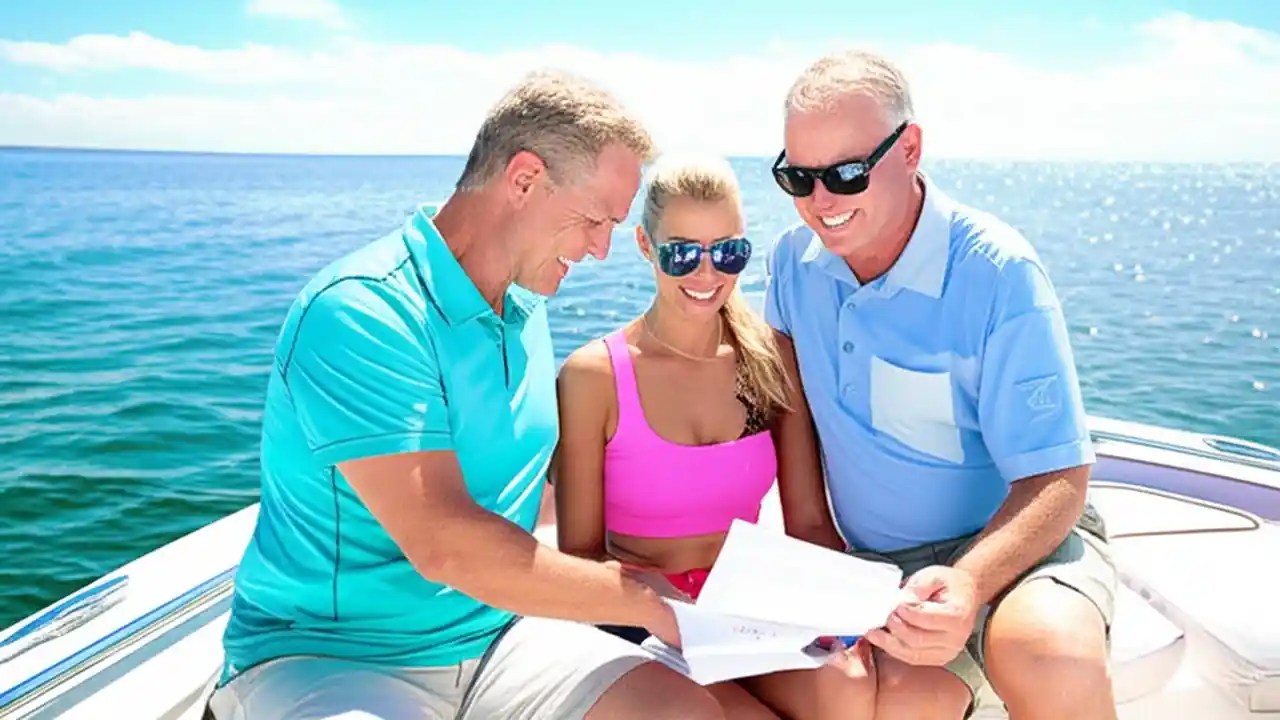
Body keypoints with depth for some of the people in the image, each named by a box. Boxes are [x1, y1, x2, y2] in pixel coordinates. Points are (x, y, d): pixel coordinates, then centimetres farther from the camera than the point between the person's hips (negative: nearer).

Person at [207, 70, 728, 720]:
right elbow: (445, 545, -26)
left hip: (492, 638, 7)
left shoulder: (525, 305, 6)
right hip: (325, 653, -6)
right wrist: (647, 601, -16)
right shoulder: (360, 314, -20)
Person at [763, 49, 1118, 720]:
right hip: (879, 564, 3)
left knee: (1050, 653, -36)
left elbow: (1057, 477, -16)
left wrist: (968, 583, -35)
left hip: (1012, 540, -2)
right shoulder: (794, 258, -1)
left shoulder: (997, 273, -17)